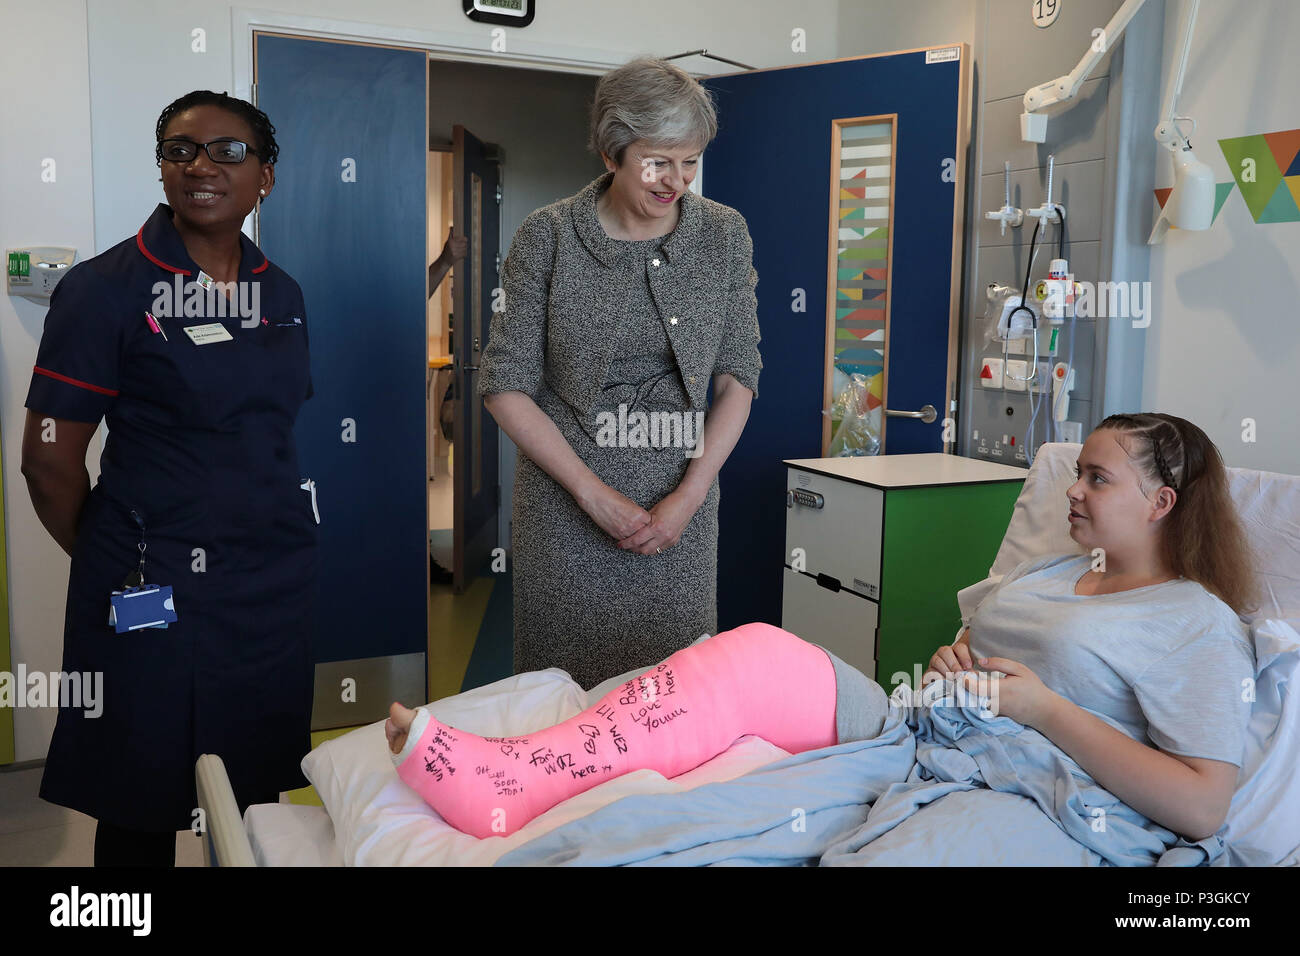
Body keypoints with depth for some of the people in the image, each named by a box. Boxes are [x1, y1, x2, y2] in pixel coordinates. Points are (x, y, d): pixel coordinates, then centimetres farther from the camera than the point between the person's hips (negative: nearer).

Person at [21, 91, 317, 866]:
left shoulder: (283, 294, 9)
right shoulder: (107, 288, -8)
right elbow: (50, 457, -7)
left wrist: (282, 544, 13)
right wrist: (111, 563, 2)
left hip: (276, 586, 5)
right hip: (156, 590, -4)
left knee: (260, 795, 14)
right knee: (142, 807, 9)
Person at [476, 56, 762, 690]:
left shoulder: (724, 235, 2)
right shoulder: (549, 236, -5)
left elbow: (738, 378, 3)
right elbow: (504, 385, -5)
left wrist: (690, 495, -8)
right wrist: (594, 493, -11)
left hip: (681, 501, 2)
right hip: (568, 499, -2)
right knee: (566, 683, 5)